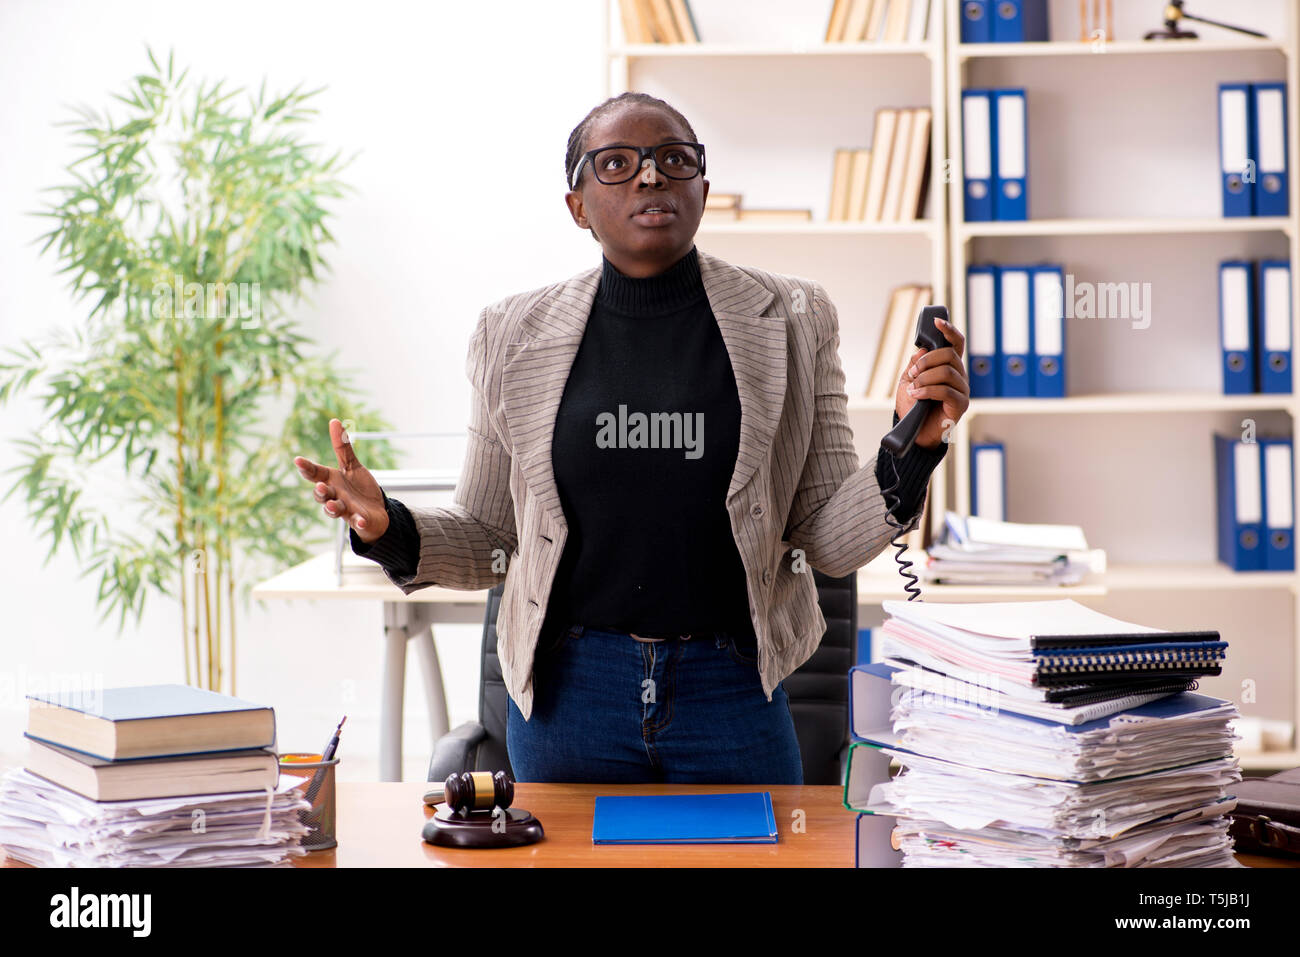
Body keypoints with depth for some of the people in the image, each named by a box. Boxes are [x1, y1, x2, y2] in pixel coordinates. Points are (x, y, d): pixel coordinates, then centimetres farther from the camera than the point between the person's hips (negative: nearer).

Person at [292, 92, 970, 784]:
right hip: (567, 694, 0)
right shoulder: (514, 335, 1)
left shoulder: (789, 321, 0)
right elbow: (488, 539, 8)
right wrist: (389, 529, -10)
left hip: (733, 698, 0)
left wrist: (911, 448, -15)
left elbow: (828, 541, 0)